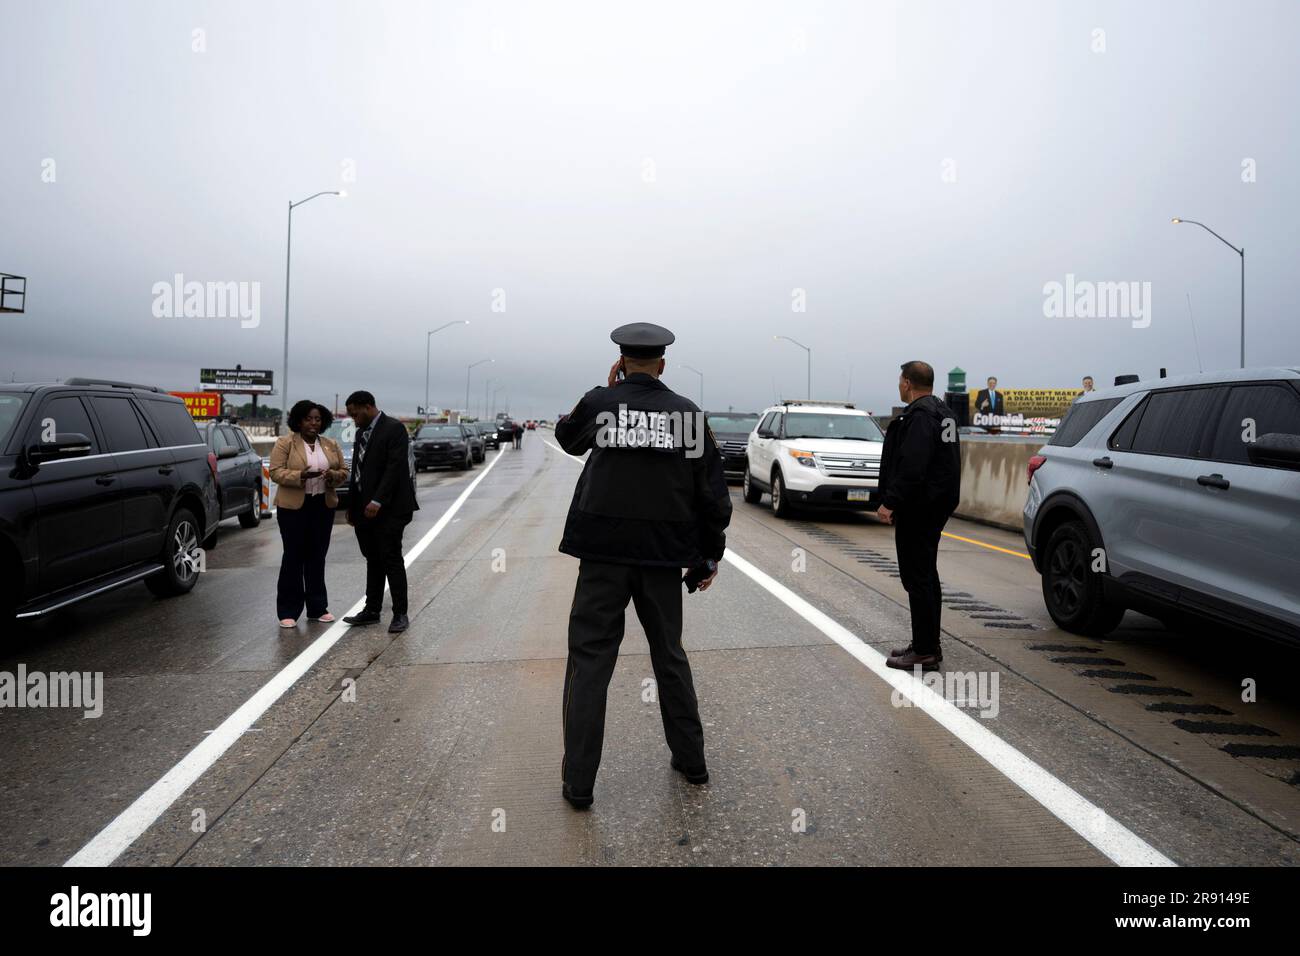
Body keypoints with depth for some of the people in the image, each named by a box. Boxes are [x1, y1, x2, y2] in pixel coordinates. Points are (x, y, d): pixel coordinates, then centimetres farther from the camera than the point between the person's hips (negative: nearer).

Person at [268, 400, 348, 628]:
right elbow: (276, 472, -9)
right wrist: (300, 476, -24)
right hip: (293, 506, -4)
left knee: (317, 557, 8)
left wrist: (333, 475, -10)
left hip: (323, 506, 4)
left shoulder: (331, 446, 10)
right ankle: (288, 611, 6)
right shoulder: (284, 443, -3)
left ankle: (318, 608, 16)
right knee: (293, 557, -1)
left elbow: (343, 472, 12)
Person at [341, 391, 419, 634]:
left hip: (388, 510, -8)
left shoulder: (394, 429, -9)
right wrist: (352, 507, 15)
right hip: (365, 509, 8)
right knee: (373, 561, 13)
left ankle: (400, 614, 2)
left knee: (391, 560, -5)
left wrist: (378, 501, -24)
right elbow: (357, 471, 18)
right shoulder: (361, 433, 16)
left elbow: (395, 468, -18)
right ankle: (371, 610, 20)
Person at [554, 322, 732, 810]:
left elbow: (567, 436, 20)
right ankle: (691, 760, 30)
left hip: (605, 553, -2)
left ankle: (578, 780, 10)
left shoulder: (599, 403, -3)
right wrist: (710, 554, 11)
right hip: (665, 553, 2)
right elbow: (712, 493, 2)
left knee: (590, 659, 6)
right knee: (670, 655, 19)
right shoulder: (689, 413, 1)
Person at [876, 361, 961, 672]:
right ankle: (927, 645, 25)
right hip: (937, 504, 11)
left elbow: (912, 466, -27)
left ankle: (926, 652, -3)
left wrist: (890, 502, -24)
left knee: (918, 578, -7)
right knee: (926, 576, 17)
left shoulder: (920, 415, -17)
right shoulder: (943, 412, 16)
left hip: (918, 509, -11)